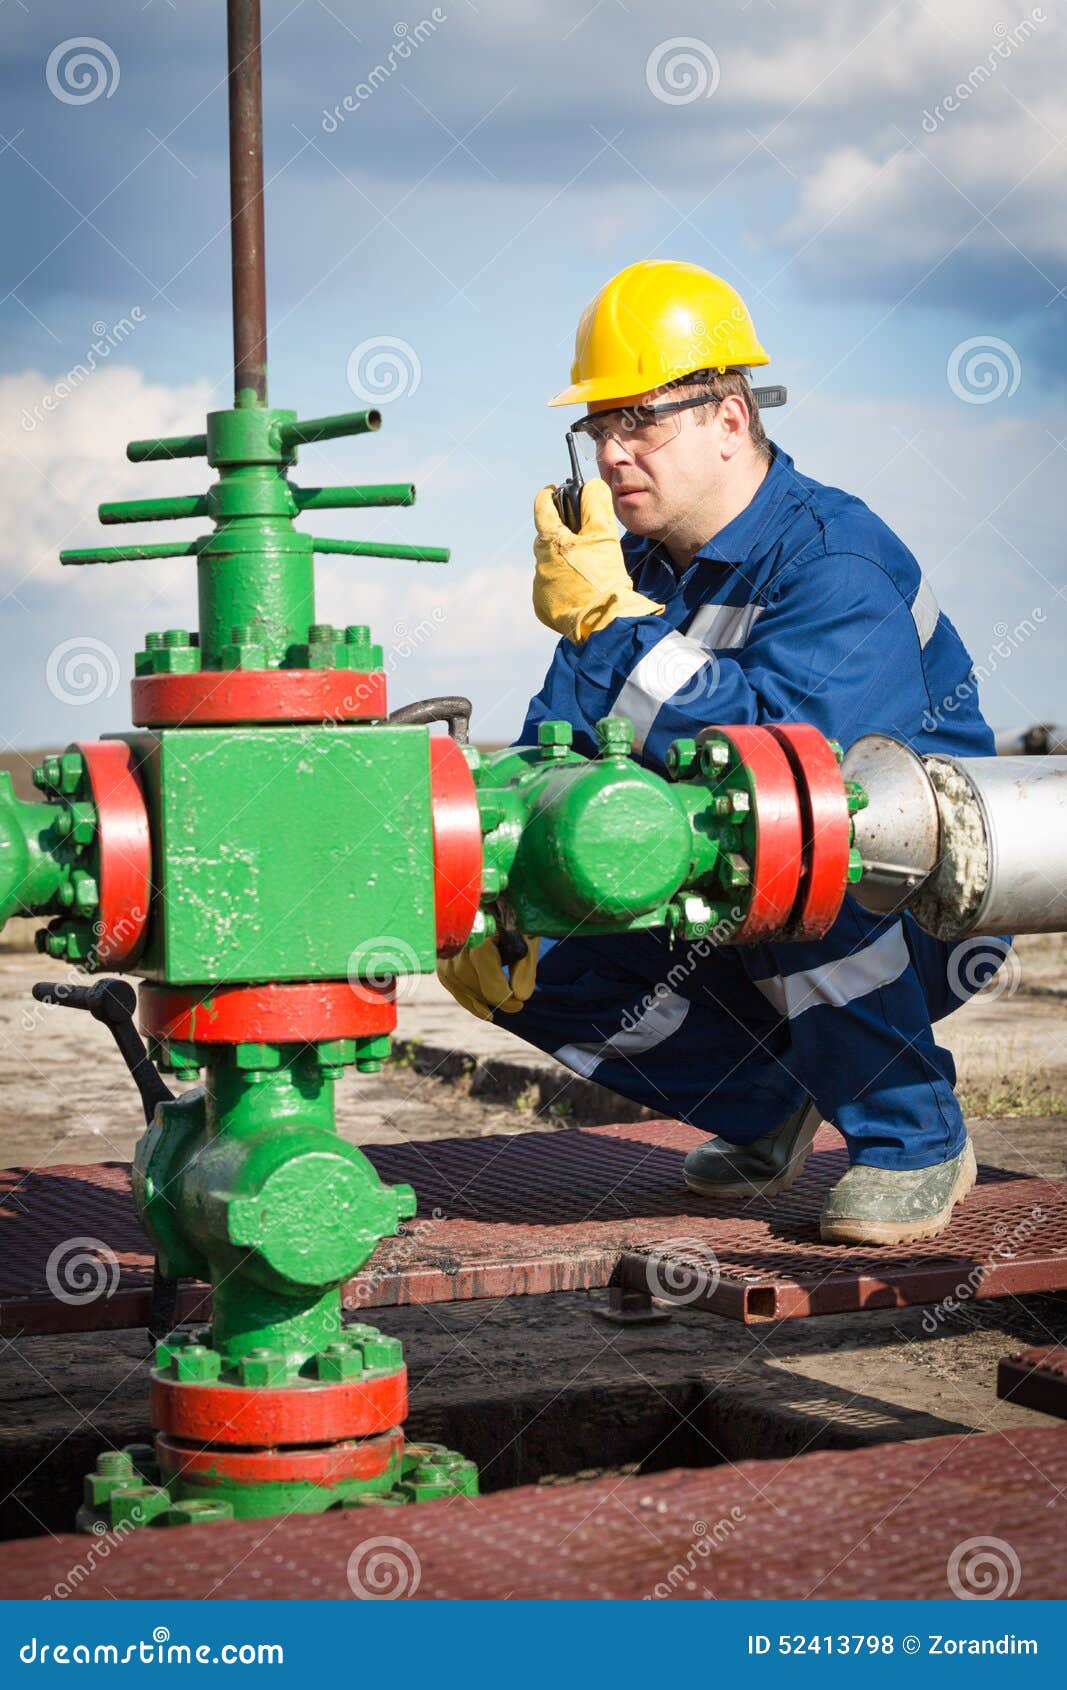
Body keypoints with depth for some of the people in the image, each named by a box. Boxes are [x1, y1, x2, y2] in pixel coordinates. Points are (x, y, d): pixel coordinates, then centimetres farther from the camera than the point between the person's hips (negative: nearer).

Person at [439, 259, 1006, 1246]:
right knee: (531, 960, -7)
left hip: (924, 915, -7)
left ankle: (916, 1138, -15)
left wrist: (609, 624, -38)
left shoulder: (835, 561, -24)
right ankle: (767, 1101, 15)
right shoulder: (636, 564, 0)